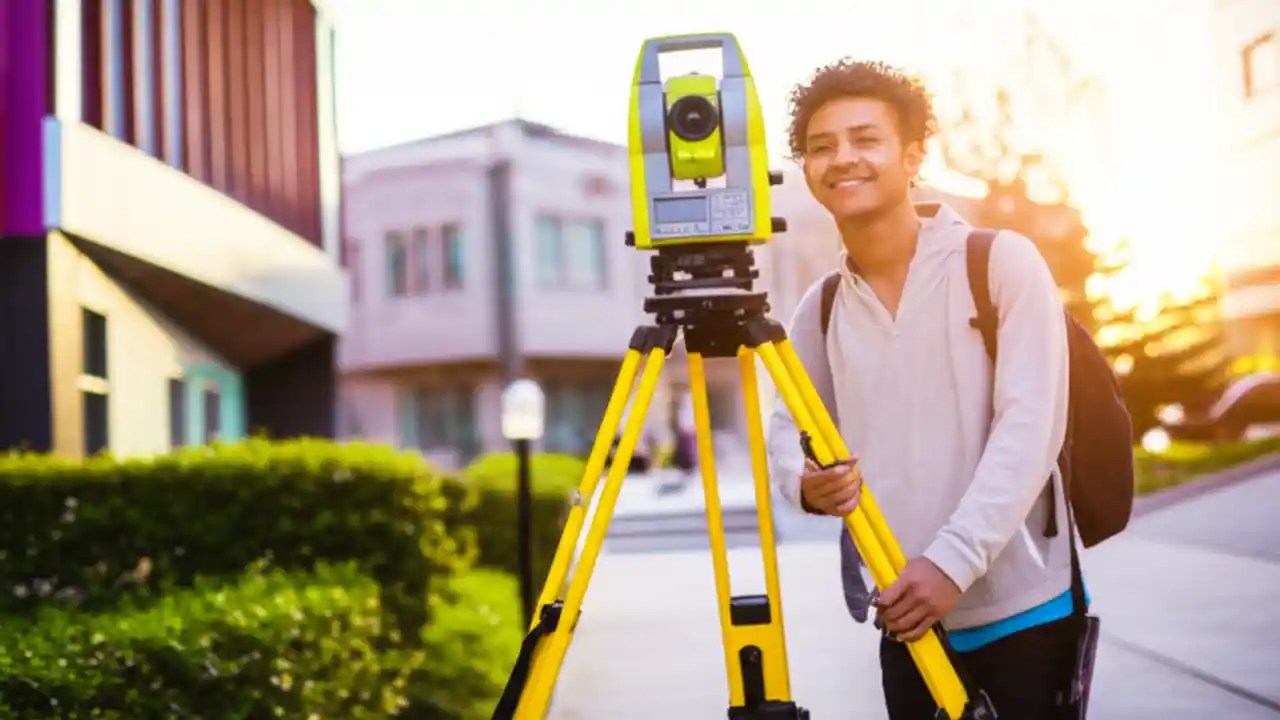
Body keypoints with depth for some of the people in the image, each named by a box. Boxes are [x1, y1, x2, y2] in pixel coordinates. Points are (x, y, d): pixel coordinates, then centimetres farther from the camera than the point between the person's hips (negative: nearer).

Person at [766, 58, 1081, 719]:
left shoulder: (1001, 262, -7)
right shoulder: (820, 307, 5)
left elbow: (1030, 427, -14)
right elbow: (787, 425, 11)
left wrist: (953, 559, -23)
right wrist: (804, 482, -13)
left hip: (1024, 611, -4)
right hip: (907, 619, 4)